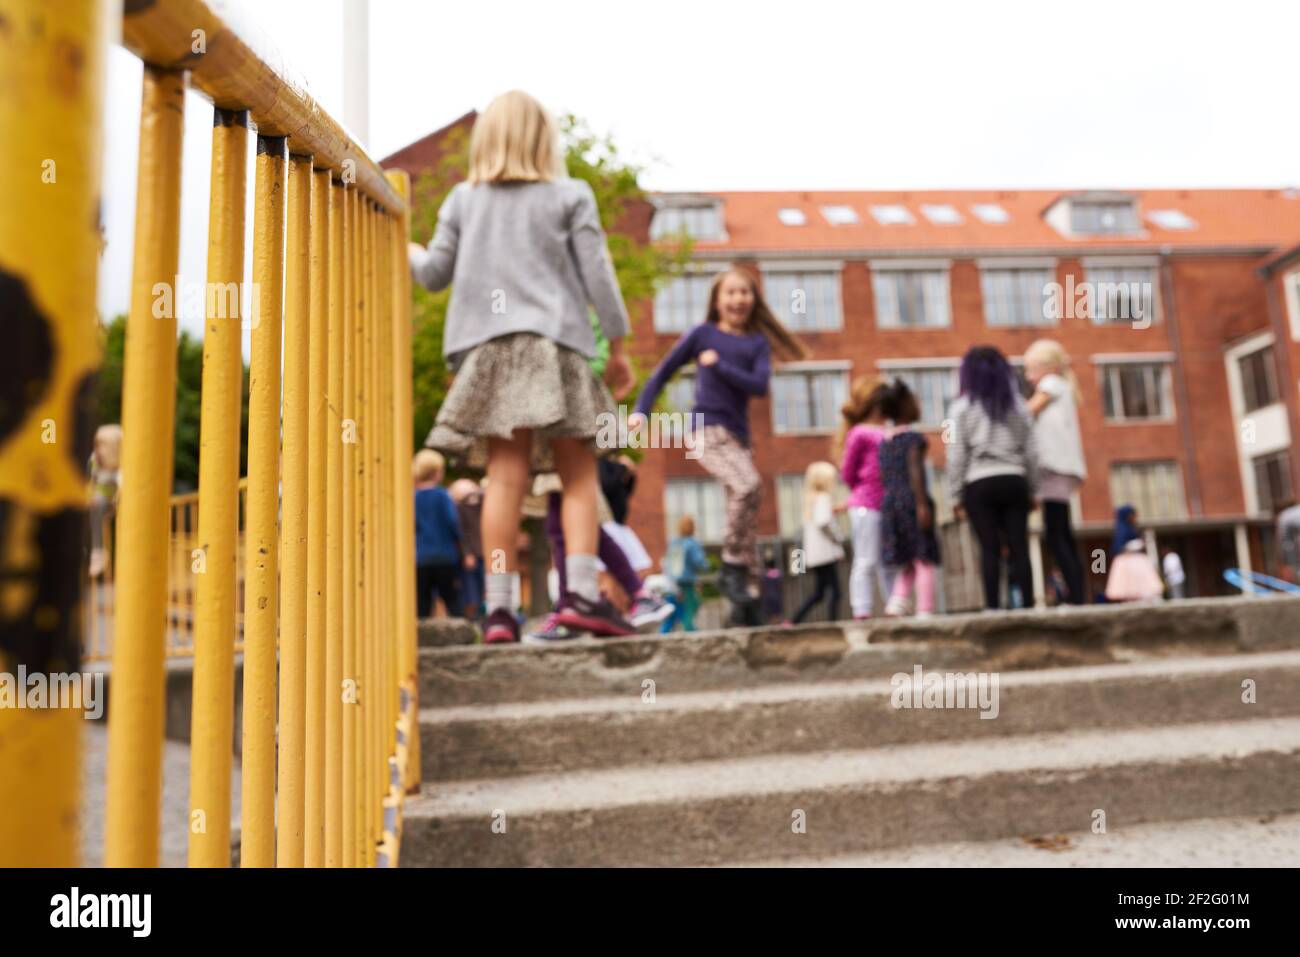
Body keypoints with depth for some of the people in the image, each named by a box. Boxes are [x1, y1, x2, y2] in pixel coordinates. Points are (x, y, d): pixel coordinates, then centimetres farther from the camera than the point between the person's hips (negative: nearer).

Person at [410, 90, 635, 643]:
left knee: (505, 476, -3)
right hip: (553, 344, -2)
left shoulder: (463, 199, 15)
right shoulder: (570, 196, 8)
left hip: (487, 348, 3)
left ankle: (499, 605, -6)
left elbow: (434, 274, 15)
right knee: (579, 473, 2)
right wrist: (617, 347, 8)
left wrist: (406, 251, 37)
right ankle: (581, 591, -9)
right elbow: (597, 274, 3)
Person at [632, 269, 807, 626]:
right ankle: (732, 566, -13)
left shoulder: (758, 342, 11)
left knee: (746, 519, 2)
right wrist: (641, 410, -1)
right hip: (706, 429, -4)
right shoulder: (703, 333, 5)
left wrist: (719, 365, -9)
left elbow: (760, 386, -5)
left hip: (737, 436, 4)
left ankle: (745, 603, 8)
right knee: (748, 486, -29)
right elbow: (663, 372, 8)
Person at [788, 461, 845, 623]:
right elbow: (823, 522, -24)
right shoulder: (824, 498, -11)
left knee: (819, 591, 14)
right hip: (827, 552, -9)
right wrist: (837, 539, -16)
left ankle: (794, 621, 10)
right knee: (834, 590, -6)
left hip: (814, 554, 9)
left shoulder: (810, 499, 17)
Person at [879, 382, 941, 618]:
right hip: (911, 501, -7)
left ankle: (897, 602, -2)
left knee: (908, 563, 15)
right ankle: (924, 612, -5)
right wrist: (922, 504, -23)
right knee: (924, 561, -2)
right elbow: (915, 470, -17)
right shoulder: (914, 437, -6)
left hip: (889, 502, 7)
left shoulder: (884, 441, 15)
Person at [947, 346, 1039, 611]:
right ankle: (1025, 603, -2)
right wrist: (1032, 490, 15)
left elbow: (957, 456, -3)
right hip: (1014, 481, 3)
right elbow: (1031, 452, 9)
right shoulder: (1017, 404, 10)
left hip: (980, 485, -2)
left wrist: (955, 495, 2)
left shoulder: (961, 407, 0)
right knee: (1019, 547, 2)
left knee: (990, 549, -2)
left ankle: (993, 606, -5)